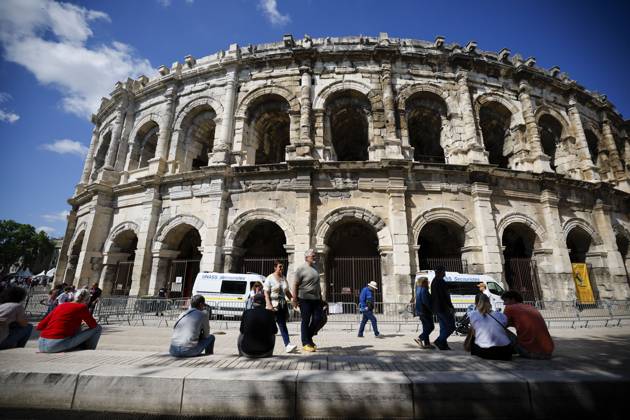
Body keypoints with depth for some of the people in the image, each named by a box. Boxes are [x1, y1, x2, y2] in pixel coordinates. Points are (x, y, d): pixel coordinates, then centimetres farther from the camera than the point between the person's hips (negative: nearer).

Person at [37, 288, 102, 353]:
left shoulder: (60, 306, 16)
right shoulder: (82, 307, -2)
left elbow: (39, 326, 15)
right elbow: (93, 325, 3)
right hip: (58, 345, -8)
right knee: (97, 327, 3)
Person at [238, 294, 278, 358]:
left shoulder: (246, 313, -7)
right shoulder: (269, 313, -8)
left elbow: (242, 330, 6)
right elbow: (275, 331, 5)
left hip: (248, 352, 0)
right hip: (265, 352, 0)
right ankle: (269, 353, 34)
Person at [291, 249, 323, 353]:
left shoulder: (315, 268, 16)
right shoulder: (301, 269, -7)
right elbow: (295, 285, -10)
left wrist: (320, 297, 19)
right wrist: (294, 299, -14)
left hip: (316, 298, 7)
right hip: (305, 298, -7)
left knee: (318, 319, 5)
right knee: (306, 320, 1)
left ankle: (309, 337, 25)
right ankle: (305, 343, 13)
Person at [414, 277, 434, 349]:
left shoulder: (418, 289, 14)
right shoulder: (424, 290, -16)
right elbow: (426, 302, -23)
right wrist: (431, 309, -15)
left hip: (420, 311, 10)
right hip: (425, 311, -10)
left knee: (426, 327, 13)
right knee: (431, 326, -3)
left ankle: (426, 343, 15)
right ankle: (420, 338, -7)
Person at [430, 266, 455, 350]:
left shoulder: (433, 282, 15)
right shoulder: (441, 282, -15)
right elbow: (445, 296, -20)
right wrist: (451, 307, -16)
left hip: (436, 308, 10)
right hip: (443, 308, -10)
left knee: (443, 327, 14)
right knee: (451, 326, -2)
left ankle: (443, 345, 15)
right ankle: (439, 341, -7)